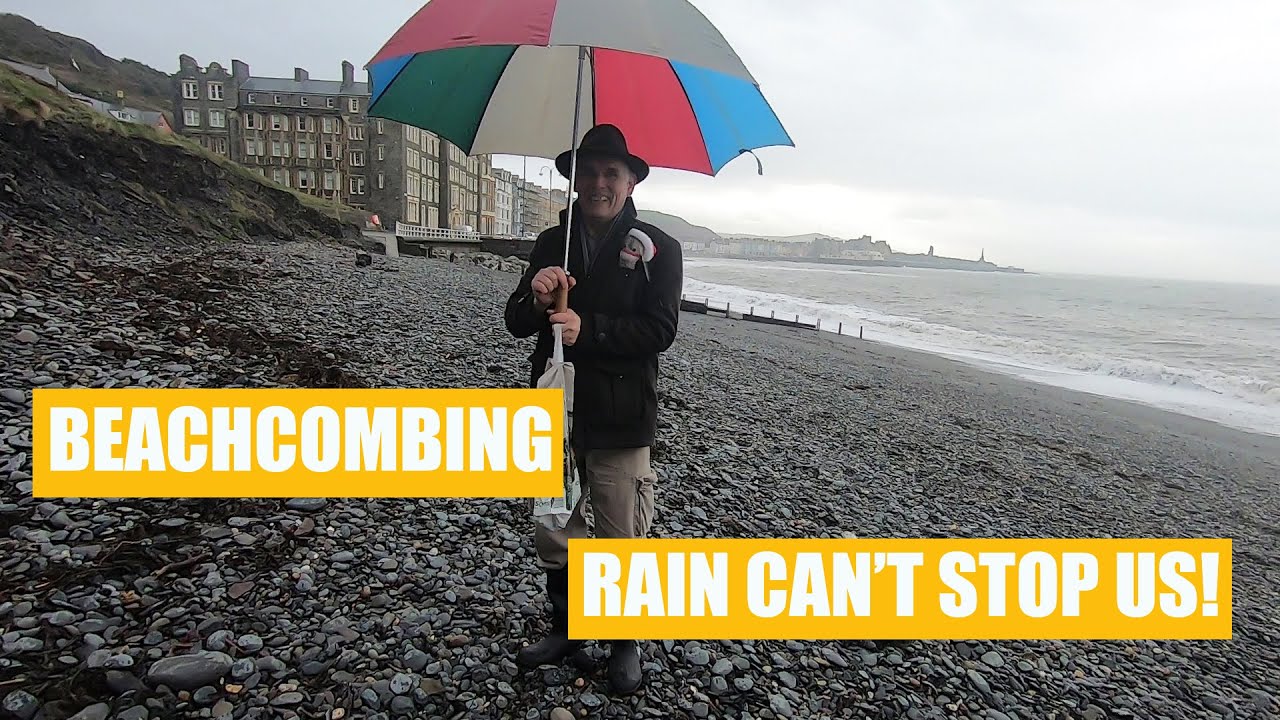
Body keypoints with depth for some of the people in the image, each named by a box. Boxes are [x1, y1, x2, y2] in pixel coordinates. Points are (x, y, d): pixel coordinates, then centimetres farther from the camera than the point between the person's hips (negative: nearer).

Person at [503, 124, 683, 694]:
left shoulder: (656, 249, -4)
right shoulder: (552, 244, 8)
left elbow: (659, 330, -14)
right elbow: (516, 323, 4)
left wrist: (587, 329, -24)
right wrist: (535, 296, -18)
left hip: (619, 422, -4)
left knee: (622, 543, 6)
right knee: (553, 533, 17)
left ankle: (626, 643, 29)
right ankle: (565, 628, 39)